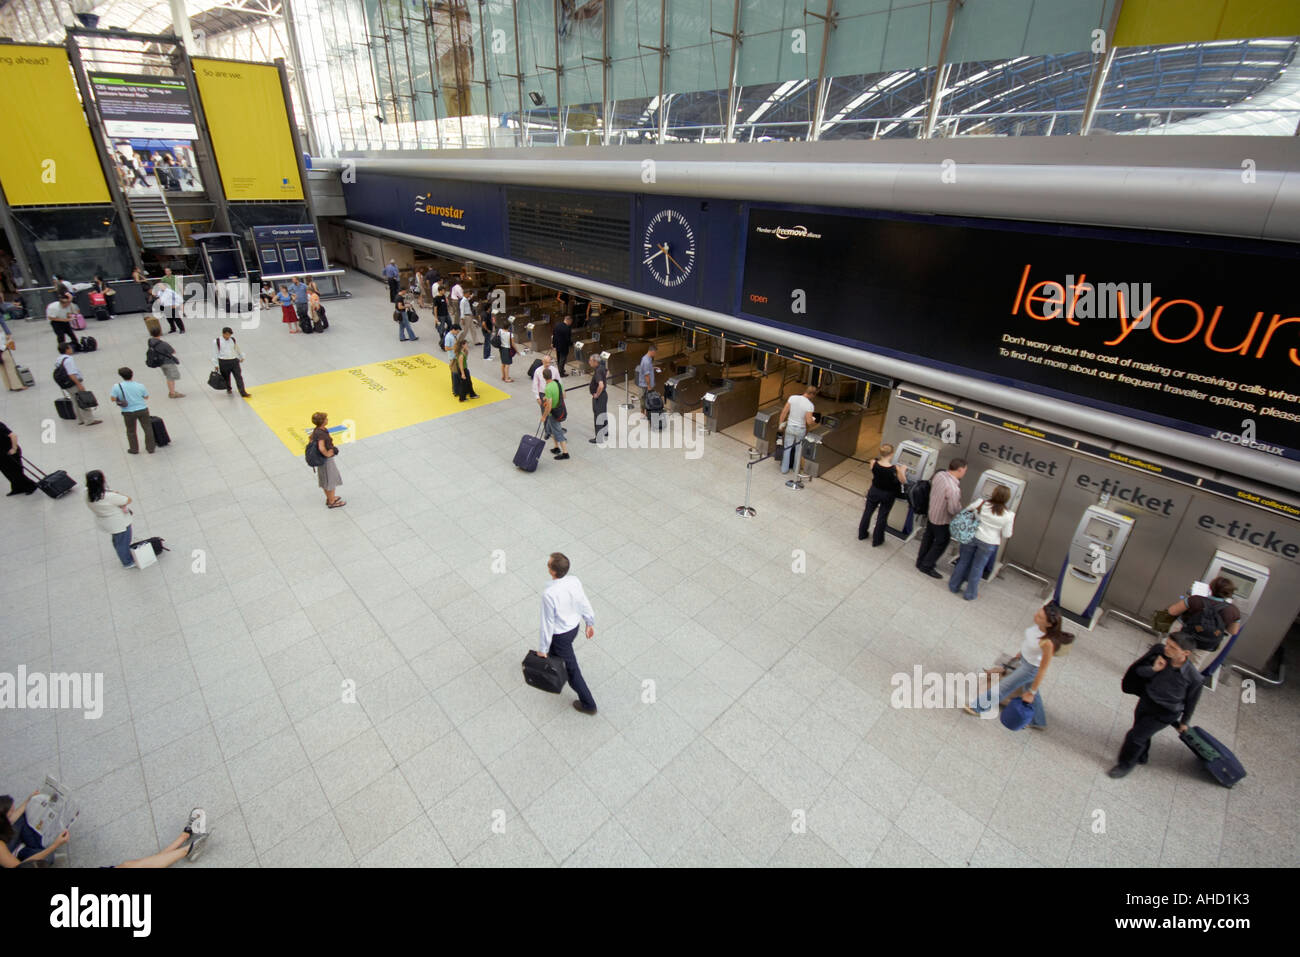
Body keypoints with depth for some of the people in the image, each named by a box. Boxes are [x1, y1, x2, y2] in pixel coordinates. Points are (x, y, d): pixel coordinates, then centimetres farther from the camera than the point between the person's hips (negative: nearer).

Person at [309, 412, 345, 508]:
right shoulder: (321, 433, -30)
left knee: (325, 480, 24)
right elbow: (321, 448, -41)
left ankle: (330, 498, 41)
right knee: (331, 481, 8)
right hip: (326, 460, -9)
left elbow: (311, 438, 17)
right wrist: (327, 454, -23)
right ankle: (332, 502, 23)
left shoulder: (316, 430, -2)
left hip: (322, 459, 9)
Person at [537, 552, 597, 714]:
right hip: (574, 626, 6)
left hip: (561, 635, -6)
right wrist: (590, 623, 14)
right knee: (553, 649, 34)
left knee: (571, 668, 12)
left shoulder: (549, 594, -36)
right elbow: (585, 605, -4)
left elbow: (548, 623, -25)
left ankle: (588, 704, 27)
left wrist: (542, 648, -11)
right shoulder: (575, 582, -18)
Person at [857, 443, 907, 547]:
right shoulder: (895, 469, -29)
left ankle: (862, 534, 44)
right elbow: (903, 481, -11)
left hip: (874, 491, 2)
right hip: (887, 495, -2)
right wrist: (903, 470, 5)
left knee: (867, 512, 24)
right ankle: (876, 541, 34)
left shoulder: (874, 463, -23)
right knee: (882, 517, 17)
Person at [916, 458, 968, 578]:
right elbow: (953, 510, -29)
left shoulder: (939, 474, -13)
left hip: (931, 514, 8)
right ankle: (926, 566, 28)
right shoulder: (953, 488, -35)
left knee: (928, 539, 25)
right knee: (940, 544, 15)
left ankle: (920, 562, 42)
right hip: (942, 521, -8)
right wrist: (963, 510, -9)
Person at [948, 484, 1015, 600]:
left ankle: (954, 586, 31)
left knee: (963, 562, 18)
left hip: (971, 537, 1)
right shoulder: (1009, 515, -15)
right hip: (989, 543, -1)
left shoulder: (981, 503, -14)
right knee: (977, 568, 12)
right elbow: (1007, 534, -11)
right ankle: (970, 594, 26)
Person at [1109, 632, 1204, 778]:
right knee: (1142, 732, 26)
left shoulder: (1194, 678, -27)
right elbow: (1138, 670, -8)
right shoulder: (1158, 650, -23)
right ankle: (1141, 757, 56)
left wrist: (1184, 722, 6)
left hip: (1164, 712, -4)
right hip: (1146, 699, 4)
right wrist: (1153, 669, -30)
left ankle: (1125, 764, 28)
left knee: (1136, 736, 0)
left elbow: (1191, 701, -8)